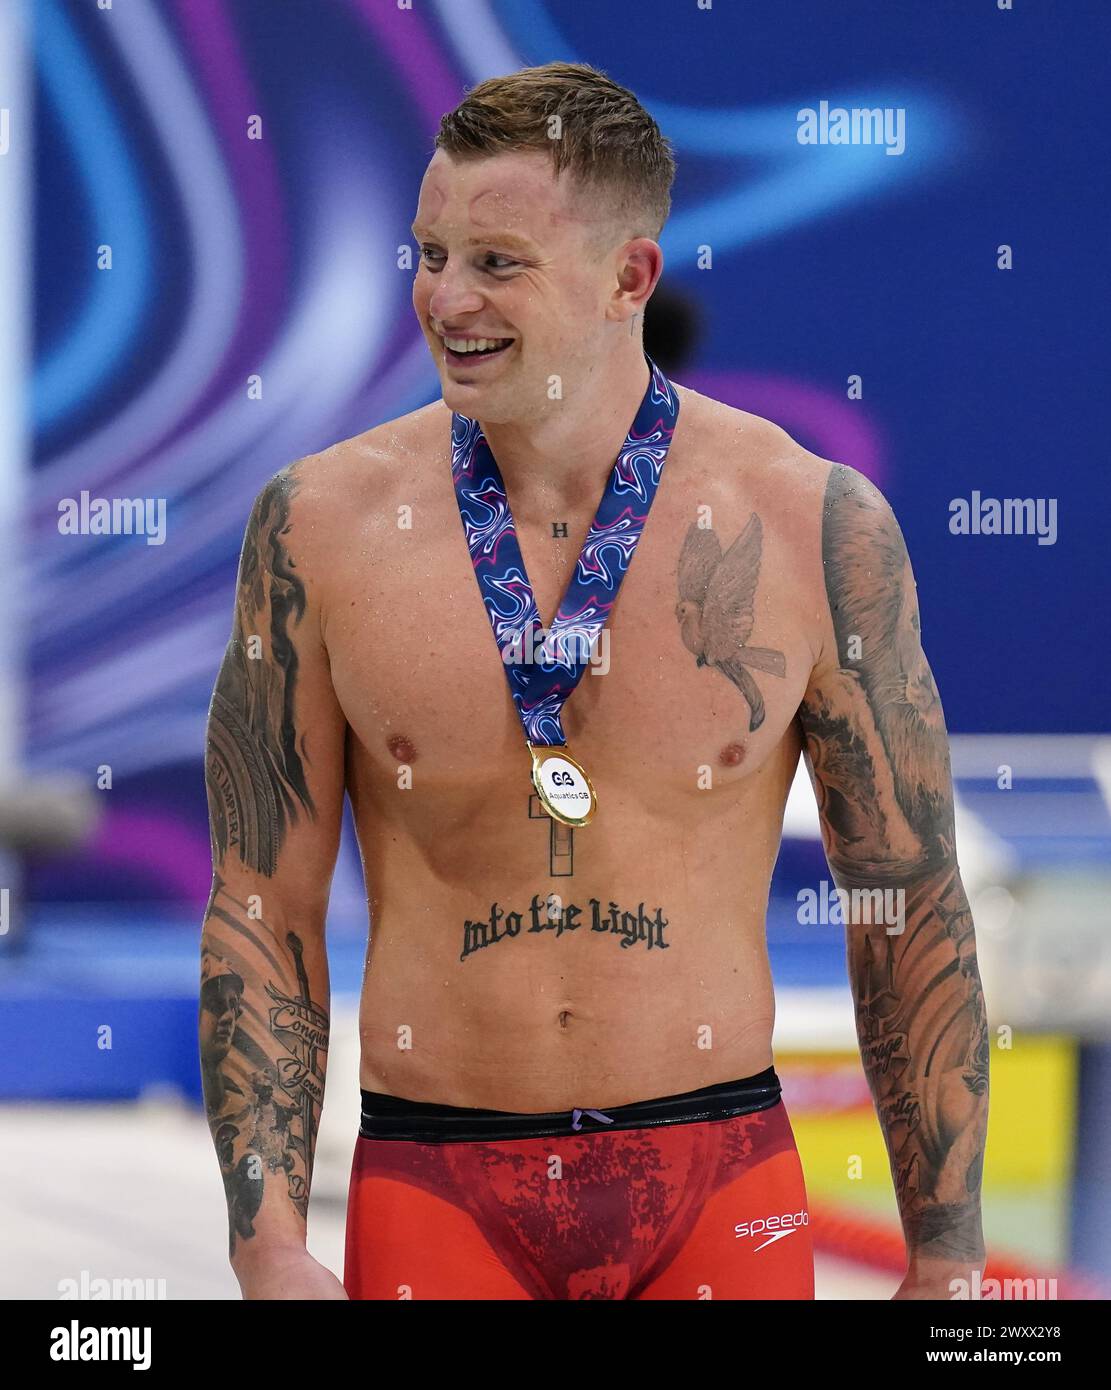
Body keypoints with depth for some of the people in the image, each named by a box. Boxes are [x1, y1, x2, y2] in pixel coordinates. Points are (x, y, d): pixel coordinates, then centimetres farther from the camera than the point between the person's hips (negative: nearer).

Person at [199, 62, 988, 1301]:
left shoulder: (812, 525, -4)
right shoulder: (321, 525, -2)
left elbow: (909, 916, 2)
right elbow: (263, 910, 1)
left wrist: (946, 1266, 2)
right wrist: (270, 1246, -7)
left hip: (720, 1180, 0)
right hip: (432, 1188, 0)